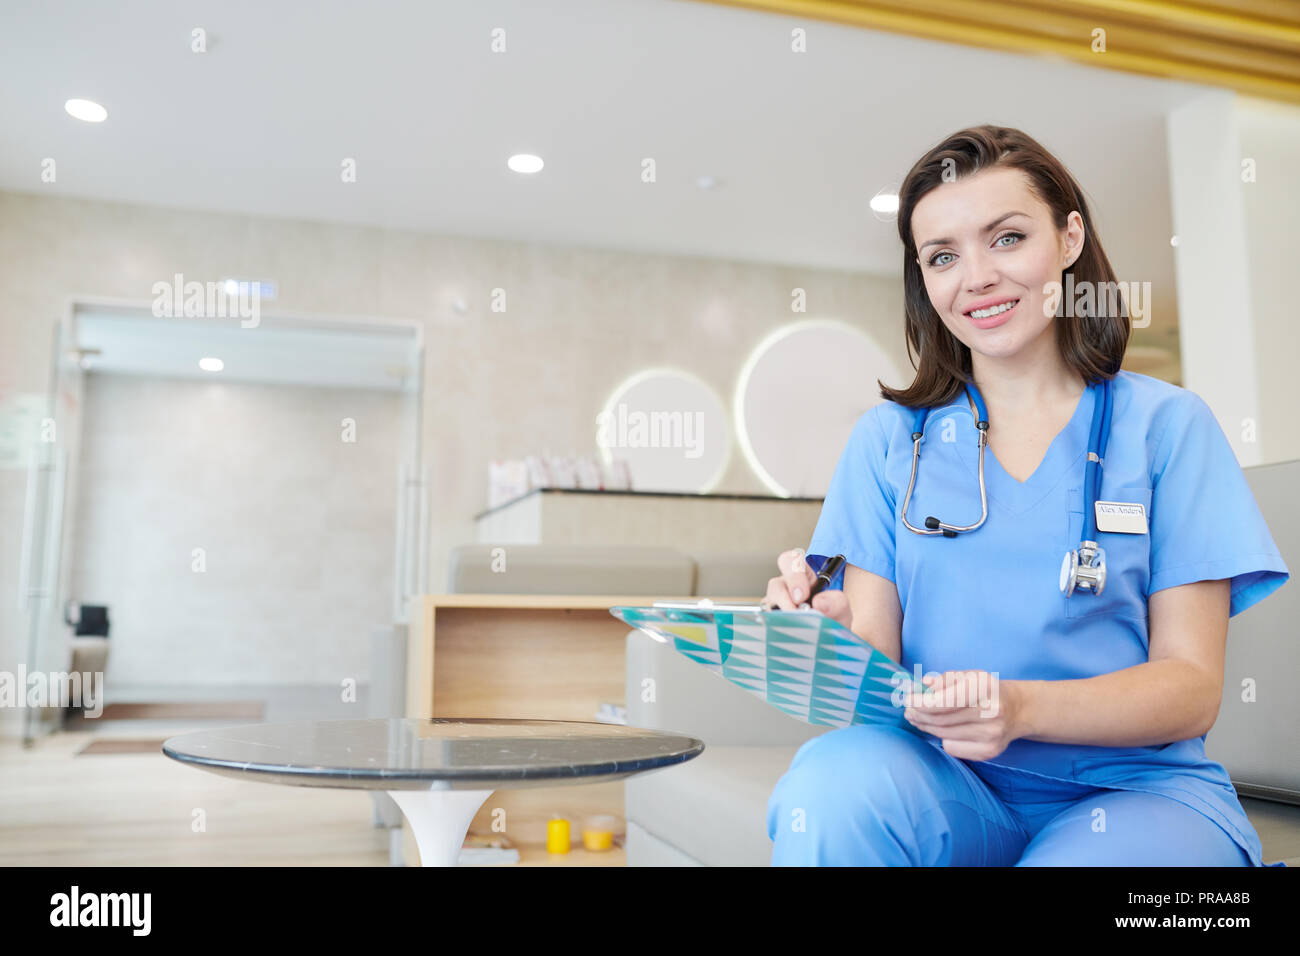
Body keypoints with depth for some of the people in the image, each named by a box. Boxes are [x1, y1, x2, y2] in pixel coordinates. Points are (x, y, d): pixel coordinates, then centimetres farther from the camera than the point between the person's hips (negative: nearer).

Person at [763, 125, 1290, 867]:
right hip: (952, 786, 1)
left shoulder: (1166, 424, 2)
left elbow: (1192, 685, -3)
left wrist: (1022, 708, -22)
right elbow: (877, 650, 0)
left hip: (1135, 788, -1)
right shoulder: (890, 437, 6)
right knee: (831, 779, -31)